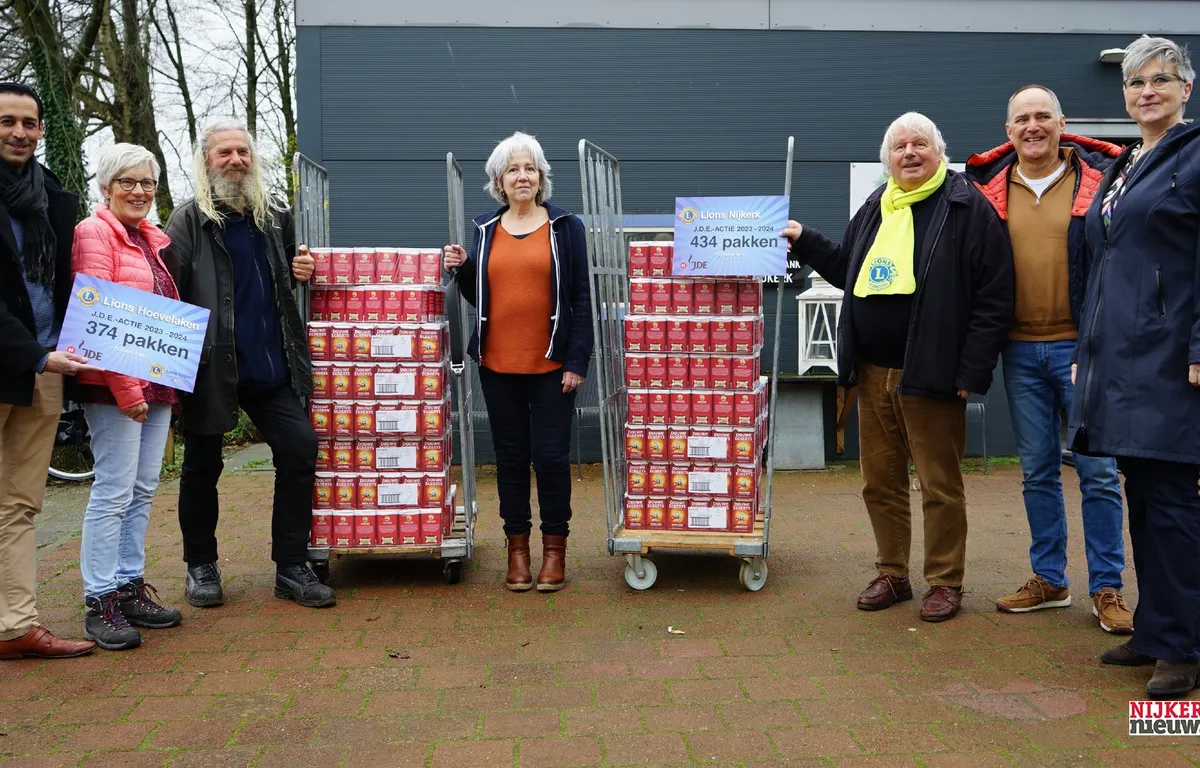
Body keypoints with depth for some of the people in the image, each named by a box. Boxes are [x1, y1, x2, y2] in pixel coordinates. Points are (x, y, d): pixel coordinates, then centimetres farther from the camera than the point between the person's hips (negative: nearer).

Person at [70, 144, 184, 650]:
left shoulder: (153, 239, 17)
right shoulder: (95, 234, -6)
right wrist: (125, 388, -18)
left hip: (158, 382, 8)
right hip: (114, 385, -8)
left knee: (143, 490, 10)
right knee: (114, 491, -6)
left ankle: (130, 587, 20)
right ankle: (100, 603, 2)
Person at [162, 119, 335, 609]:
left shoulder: (276, 218, 12)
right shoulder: (188, 221, -4)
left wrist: (300, 272, 4)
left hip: (270, 366, 4)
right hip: (210, 365, -4)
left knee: (300, 449, -3)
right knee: (202, 466, 7)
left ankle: (292, 567, 8)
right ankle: (201, 566, 27)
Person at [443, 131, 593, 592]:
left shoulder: (566, 226, 1)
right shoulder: (485, 229, 10)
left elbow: (582, 298, -3)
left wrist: (577, 362, -10)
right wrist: (463, 268, -2)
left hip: (551, 365, -3)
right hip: (498, 365, 3)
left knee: (551, 456, -1)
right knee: (510, 456, 8)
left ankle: (555, 546, 15)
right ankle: (517, 546, 20)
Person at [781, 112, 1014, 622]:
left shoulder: (967, 207, -7)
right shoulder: (875, 208, 14)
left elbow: (995, 297, -11)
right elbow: (848, 271, 26)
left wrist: (970, 372, -15)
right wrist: (804, 241, 14)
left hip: (930, 375, -6)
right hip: (873, 372, 6)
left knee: (940, 486, 4)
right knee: (880, 483, 12)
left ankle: (945, 583, 18)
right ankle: (892, 575, 26)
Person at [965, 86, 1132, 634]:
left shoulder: (1101, 178, 0)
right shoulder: (987, 189, 6)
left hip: (1082, 345, -3)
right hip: (1020, 351, 3)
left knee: (1098, 471, 1)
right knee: (1038, 471, 11)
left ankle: (1107, 589, 13)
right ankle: (1048, 579, 24)